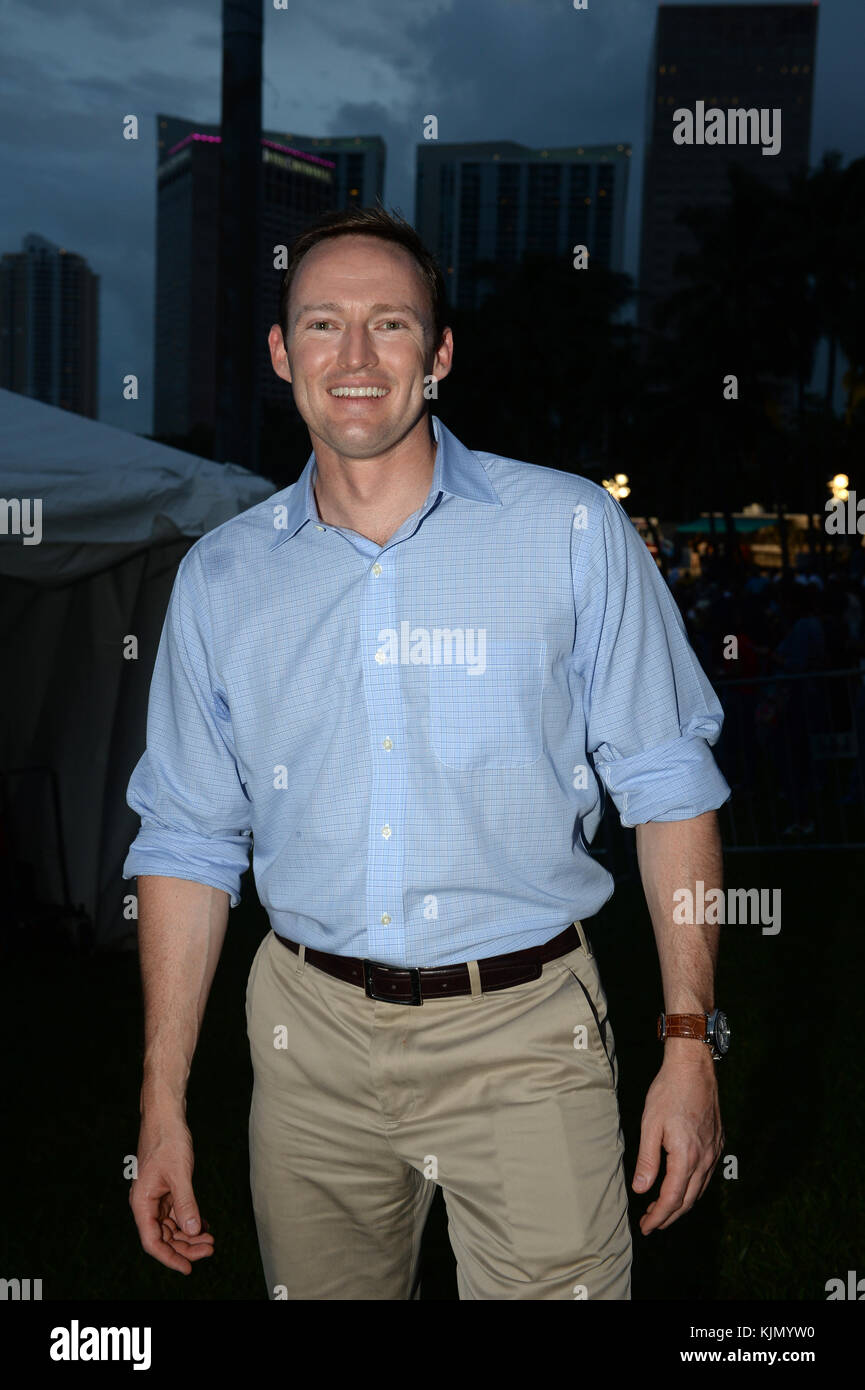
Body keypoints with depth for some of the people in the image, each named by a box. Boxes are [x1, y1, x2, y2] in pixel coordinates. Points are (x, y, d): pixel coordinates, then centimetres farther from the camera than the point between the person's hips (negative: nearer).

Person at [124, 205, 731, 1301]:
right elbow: (188, 841, 6)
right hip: (312, 1035, 3)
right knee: (319, 1289, 17)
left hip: (525, 1034, -2)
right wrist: (163, 1103, 3)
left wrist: (688, 1044, -7)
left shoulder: (575, 531, -4)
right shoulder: (220, 577, 3)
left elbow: (668, 788, -2)